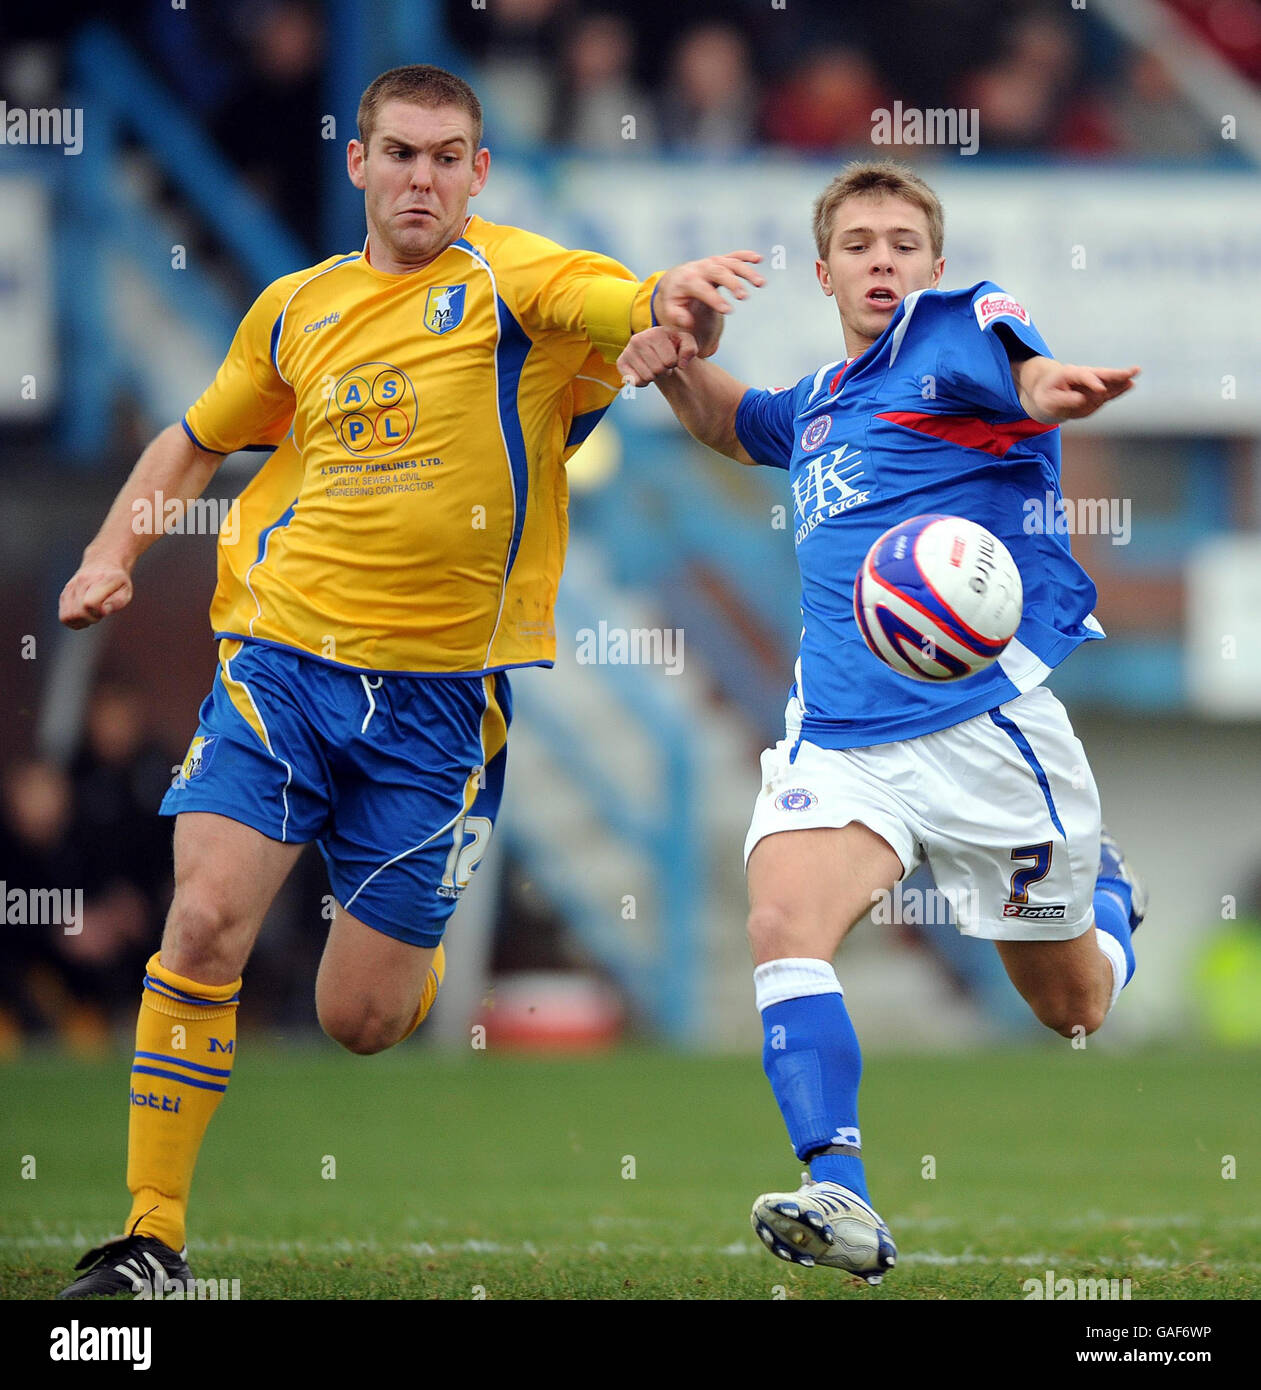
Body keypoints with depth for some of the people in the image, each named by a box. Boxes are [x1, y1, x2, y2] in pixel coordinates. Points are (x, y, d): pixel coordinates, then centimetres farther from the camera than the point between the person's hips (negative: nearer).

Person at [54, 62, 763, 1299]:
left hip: (439, 695, -2)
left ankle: (423, 956, 39)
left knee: (360, 1021, 0)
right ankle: (150, 1236, -9)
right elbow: (196, 439, 26)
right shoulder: (295, 310, 9)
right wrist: (112, 555, 11)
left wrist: (679, 303, -47)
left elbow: (651, 314, -23)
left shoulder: (509, 280, -3)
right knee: (205, 922, -18)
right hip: (281, 658, 2)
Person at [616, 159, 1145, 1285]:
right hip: (843, 736, 5)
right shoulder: (823, 401, 18)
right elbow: (739, 426, 40)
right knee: (782, 920, -26)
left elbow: (1023, 372, -26)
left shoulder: (950, 327, -4)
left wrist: (1054, 388, -53)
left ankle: (1102, 886, 47)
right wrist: (678, 369, 16)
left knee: (1074, 1011, 12)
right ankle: (839, 1199, -32)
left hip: (987, 718, -5)